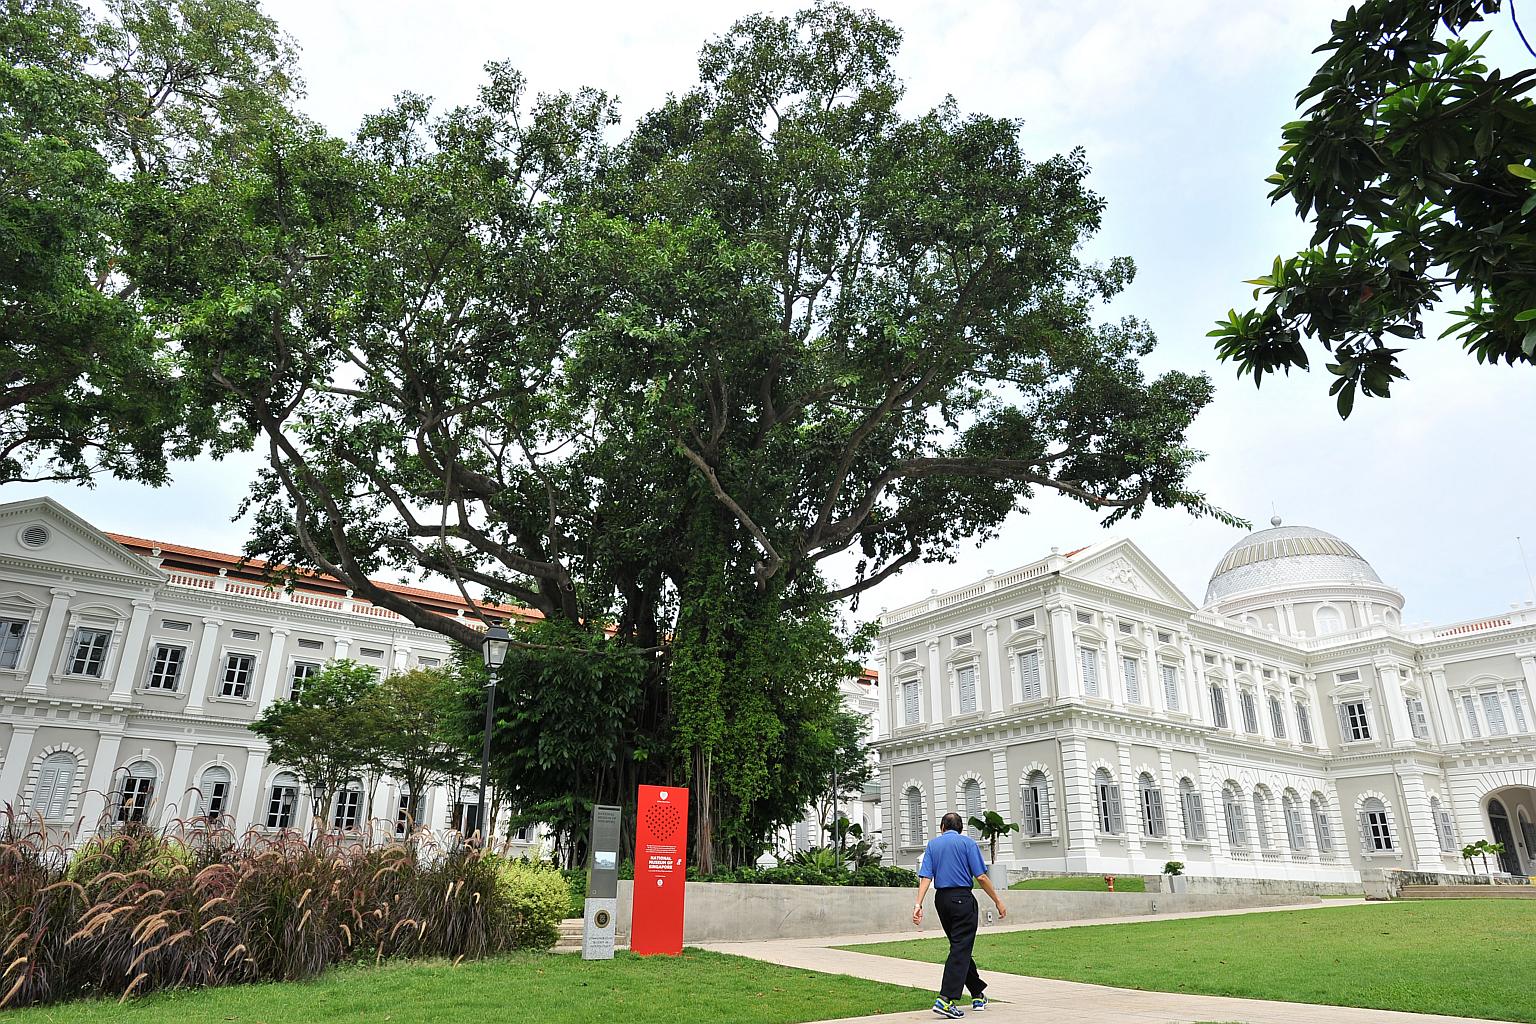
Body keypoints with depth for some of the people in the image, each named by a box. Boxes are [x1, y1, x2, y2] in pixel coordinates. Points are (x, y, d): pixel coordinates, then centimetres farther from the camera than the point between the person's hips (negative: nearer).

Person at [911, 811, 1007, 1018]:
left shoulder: (932, 844, 11)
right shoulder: (967, 842, 0)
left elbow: (925, 877, 0)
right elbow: (981, 877, -6)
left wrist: (918, 904, -5)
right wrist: (998, 901, 3)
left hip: (941, 899, 5)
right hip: (962, 898, -5)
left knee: (960, 947, 18)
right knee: (961, 949, -5)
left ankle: (978, 993, 27)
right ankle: (945, 999, -16)